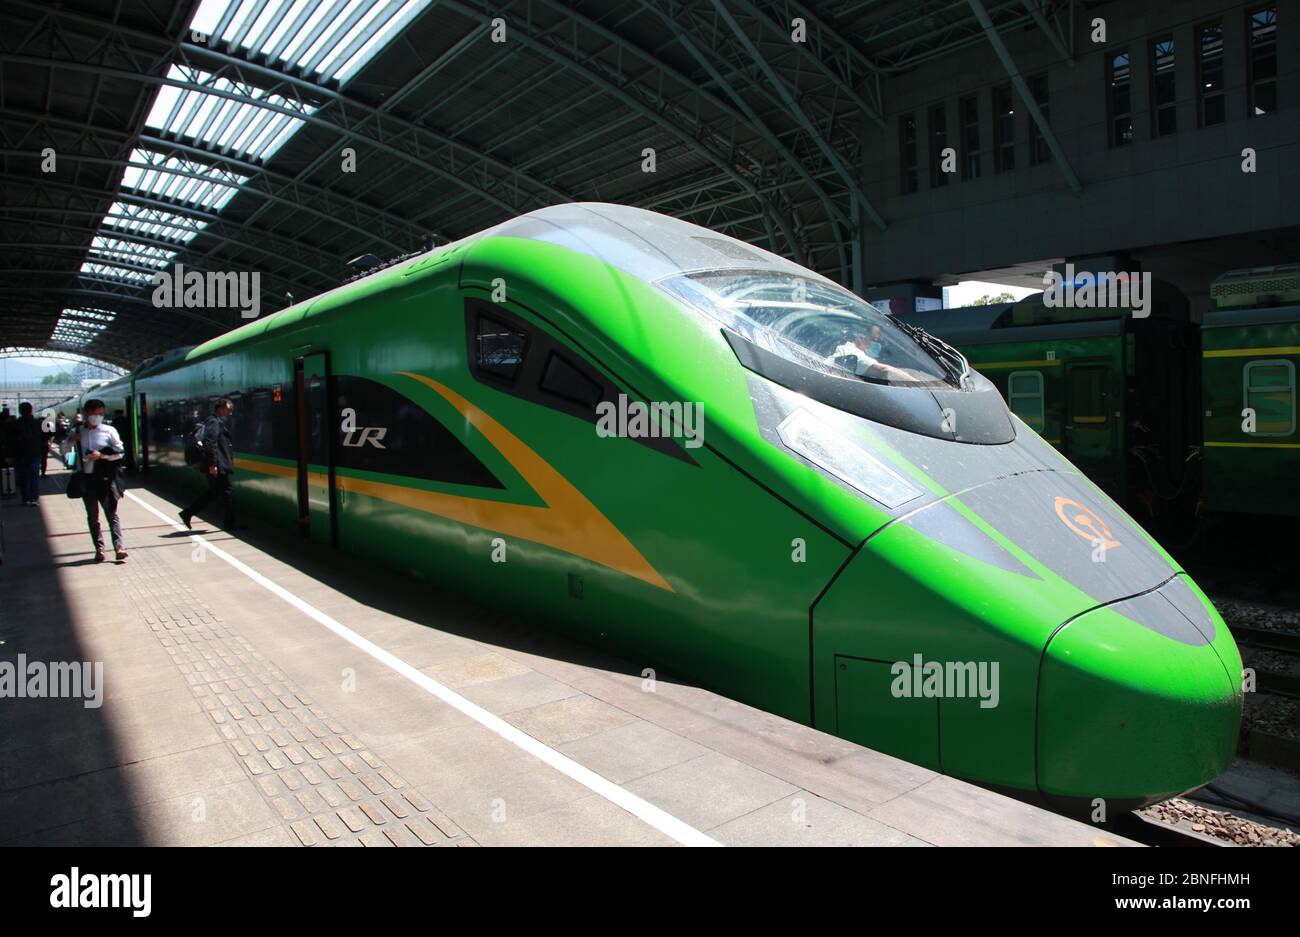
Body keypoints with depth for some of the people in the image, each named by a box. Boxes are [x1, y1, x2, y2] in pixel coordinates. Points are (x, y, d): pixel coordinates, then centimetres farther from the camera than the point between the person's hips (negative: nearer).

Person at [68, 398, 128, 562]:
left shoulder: (109, 431, 0)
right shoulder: (78, 433, 8)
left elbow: (120, 452, -1)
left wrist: (102, 454, -15)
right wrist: (71, 441, -2)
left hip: (105, 478, -3)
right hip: (86, 479, 3)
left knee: (111, 513, -9)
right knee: (92, 516, 8)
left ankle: (119, 547, -15)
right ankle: (99, 548, 13)